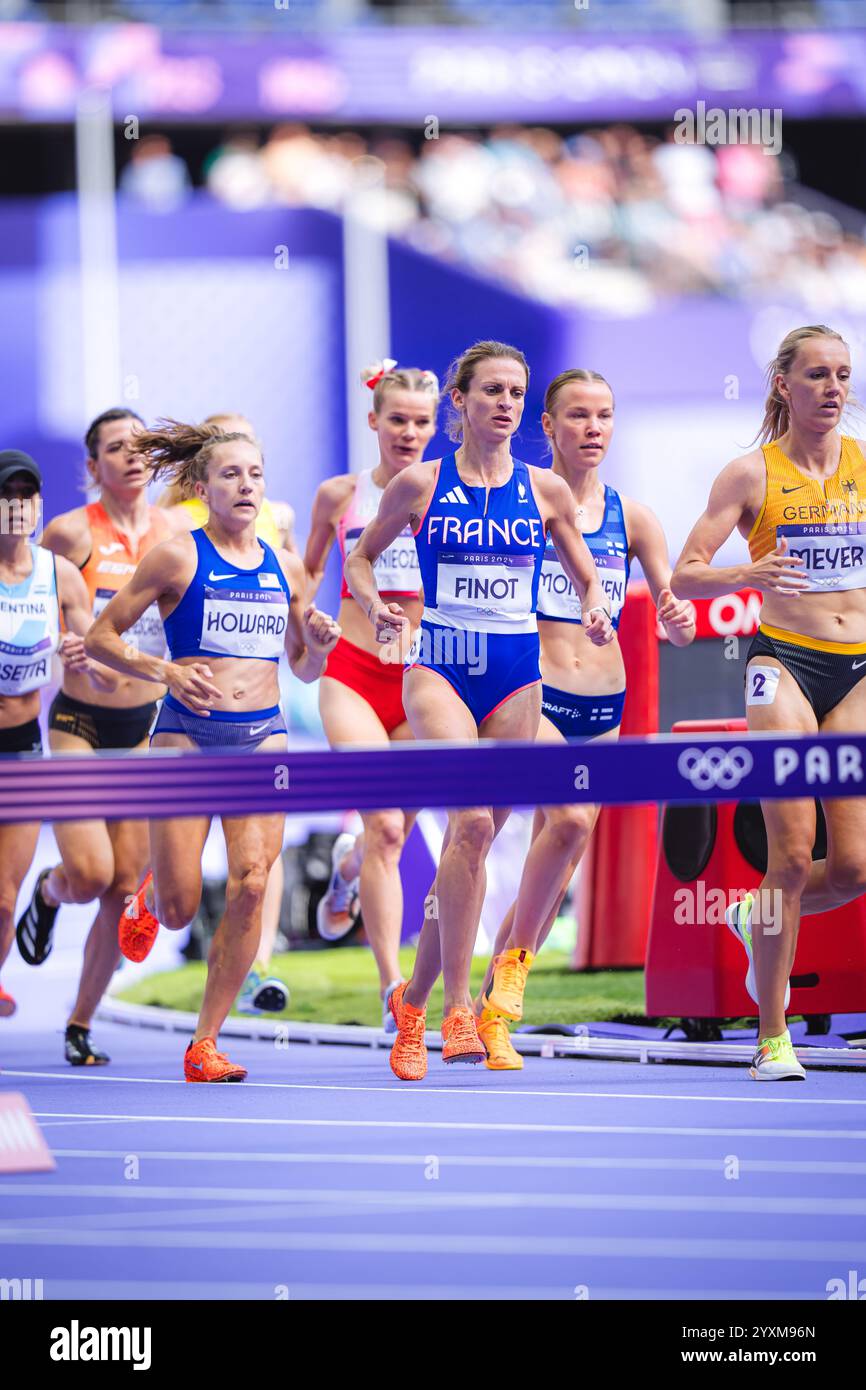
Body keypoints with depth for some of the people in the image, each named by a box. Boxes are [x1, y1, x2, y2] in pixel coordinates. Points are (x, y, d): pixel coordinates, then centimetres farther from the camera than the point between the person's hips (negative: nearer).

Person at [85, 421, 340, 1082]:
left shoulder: (285, 568, 11)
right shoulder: (178, 558, -3)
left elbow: (305, 669, 22)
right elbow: (103, 635, 0)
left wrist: (320, 643, -1)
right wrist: (167, 671, -14)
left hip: (264, 736, 3)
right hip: (188, 735, -3)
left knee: (251, 886, -13)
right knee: (180, 907, -6)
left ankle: (207, 1042, -3)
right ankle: (151, 896, 35)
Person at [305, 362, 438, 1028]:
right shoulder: (339, 494, 5)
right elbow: (311, 567, 21)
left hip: (422, 674, 2)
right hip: (352, 674, -2)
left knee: (395, 831, 8)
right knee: (385, 823, -18)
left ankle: (348, 865, 48)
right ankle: (392, 985, -17)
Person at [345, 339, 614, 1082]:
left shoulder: (545, 489, 5)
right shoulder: (420, 484, 0)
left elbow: (587, 576, 13)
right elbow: (361, 556, 11)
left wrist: (597, 611, -8)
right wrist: (375, 604, -9)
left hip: (516, 676, 3)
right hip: (439, 666, -3)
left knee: (474, 839, 5)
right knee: (472, 820, -24)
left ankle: (414, 1001, 22)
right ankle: (458, 1007, -21)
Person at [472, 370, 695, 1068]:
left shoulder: (633, 517, 8)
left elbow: (673, 608, 4)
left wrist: (680, 620, -17)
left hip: (602, 706, 5)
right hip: (530, 693, -5)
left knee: (557, 865, 4)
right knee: (570, 820, -29)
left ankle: (492, 1010, 18)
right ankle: (514, 961, -13)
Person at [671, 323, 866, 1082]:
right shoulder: (752, 473, -1)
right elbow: (684, 575, -3)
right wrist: (746, 575, -22)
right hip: (785, 662, -4)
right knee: (793, 852, -13)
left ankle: (758, 918, 30)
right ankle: (772, 1036, -3)